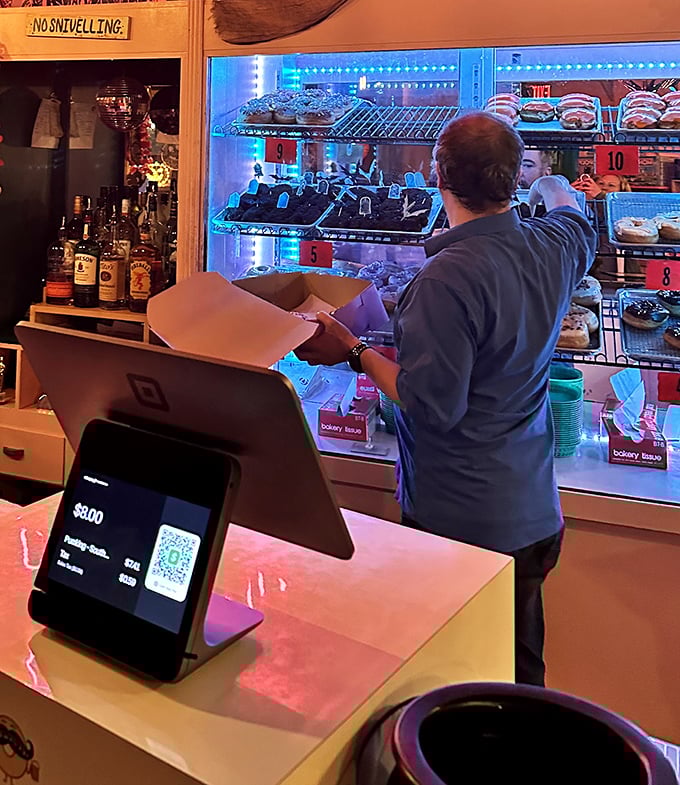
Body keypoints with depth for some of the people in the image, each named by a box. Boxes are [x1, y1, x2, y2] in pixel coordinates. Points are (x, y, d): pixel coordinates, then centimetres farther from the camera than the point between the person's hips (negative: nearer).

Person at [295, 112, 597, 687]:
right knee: (522, 682, 21)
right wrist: (555, 188, 46)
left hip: (460, 522, -8)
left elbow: (432, 405, -22)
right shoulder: (554, 249, 1)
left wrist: (354, 352, -11)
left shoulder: (449, 278, -24)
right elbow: (577, 219, 26)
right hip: (535, 515, 8)